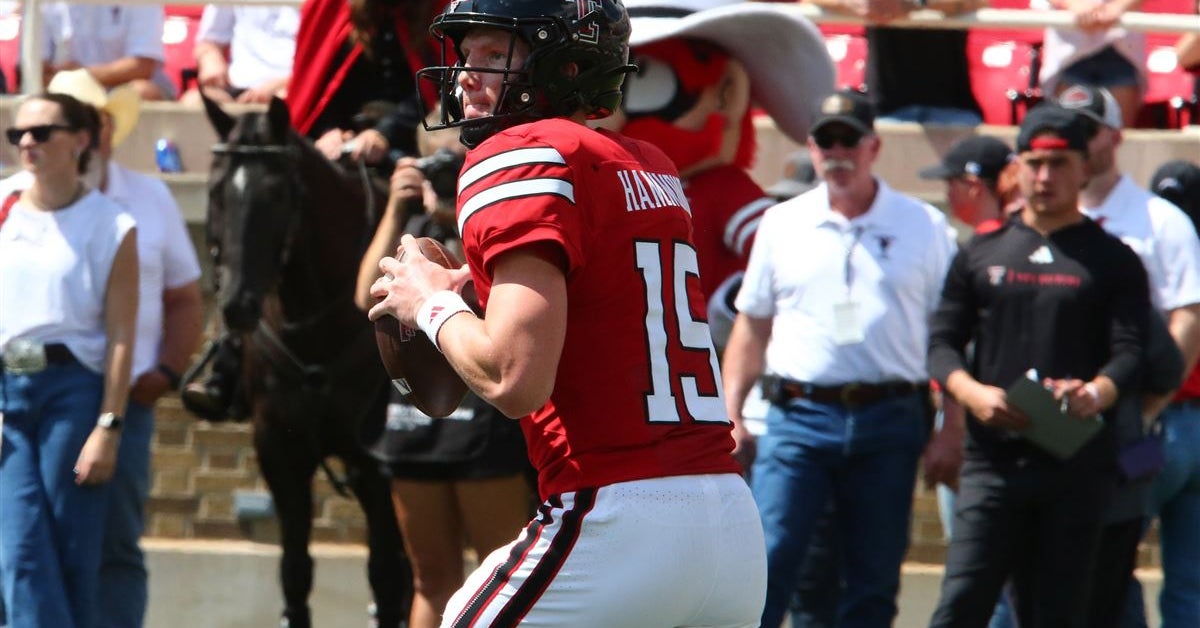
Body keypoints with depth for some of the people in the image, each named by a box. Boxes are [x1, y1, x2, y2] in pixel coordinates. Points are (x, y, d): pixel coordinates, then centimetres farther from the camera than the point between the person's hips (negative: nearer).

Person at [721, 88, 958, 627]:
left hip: (889, 422, 0)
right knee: (768, 560, -10)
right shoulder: (782, 224, 10)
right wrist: (730, 414, 7)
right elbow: (751, 327, 15)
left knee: (875, 580, 4)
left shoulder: (923, 228, 6)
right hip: (799, 416, 0)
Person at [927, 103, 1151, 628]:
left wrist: (1094, 394, -24)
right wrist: (974, 393, -11)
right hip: (993, 458, 1)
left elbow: (1130, 353, -2)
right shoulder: (982, 253, 14)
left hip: (1077, 462, -1)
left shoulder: (1113, 261, 8)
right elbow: (942, 341, 10)